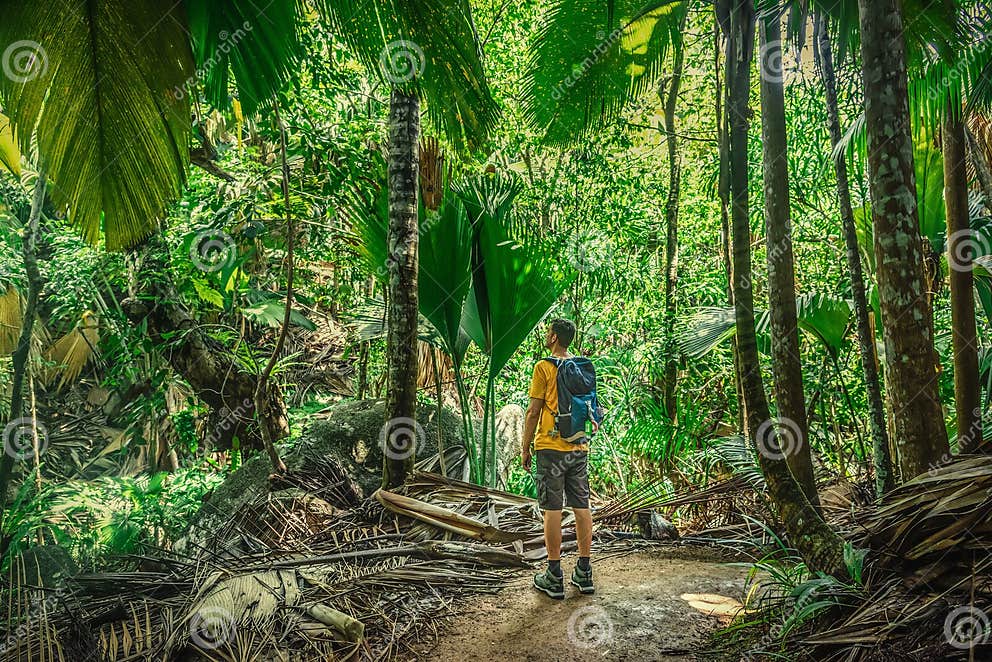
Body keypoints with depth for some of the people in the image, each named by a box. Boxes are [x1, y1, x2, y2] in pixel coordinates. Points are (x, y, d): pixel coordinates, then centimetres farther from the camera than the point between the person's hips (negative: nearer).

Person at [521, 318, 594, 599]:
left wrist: (525, 448, -2)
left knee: (552, 510, -1)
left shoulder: (544, 367, -9)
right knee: (582, 507, 9)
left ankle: (554, 577, 4)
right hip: (579, 448, 6)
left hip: (550, 449, -6)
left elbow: (534, 412, -10)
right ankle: (584, 573, 16)